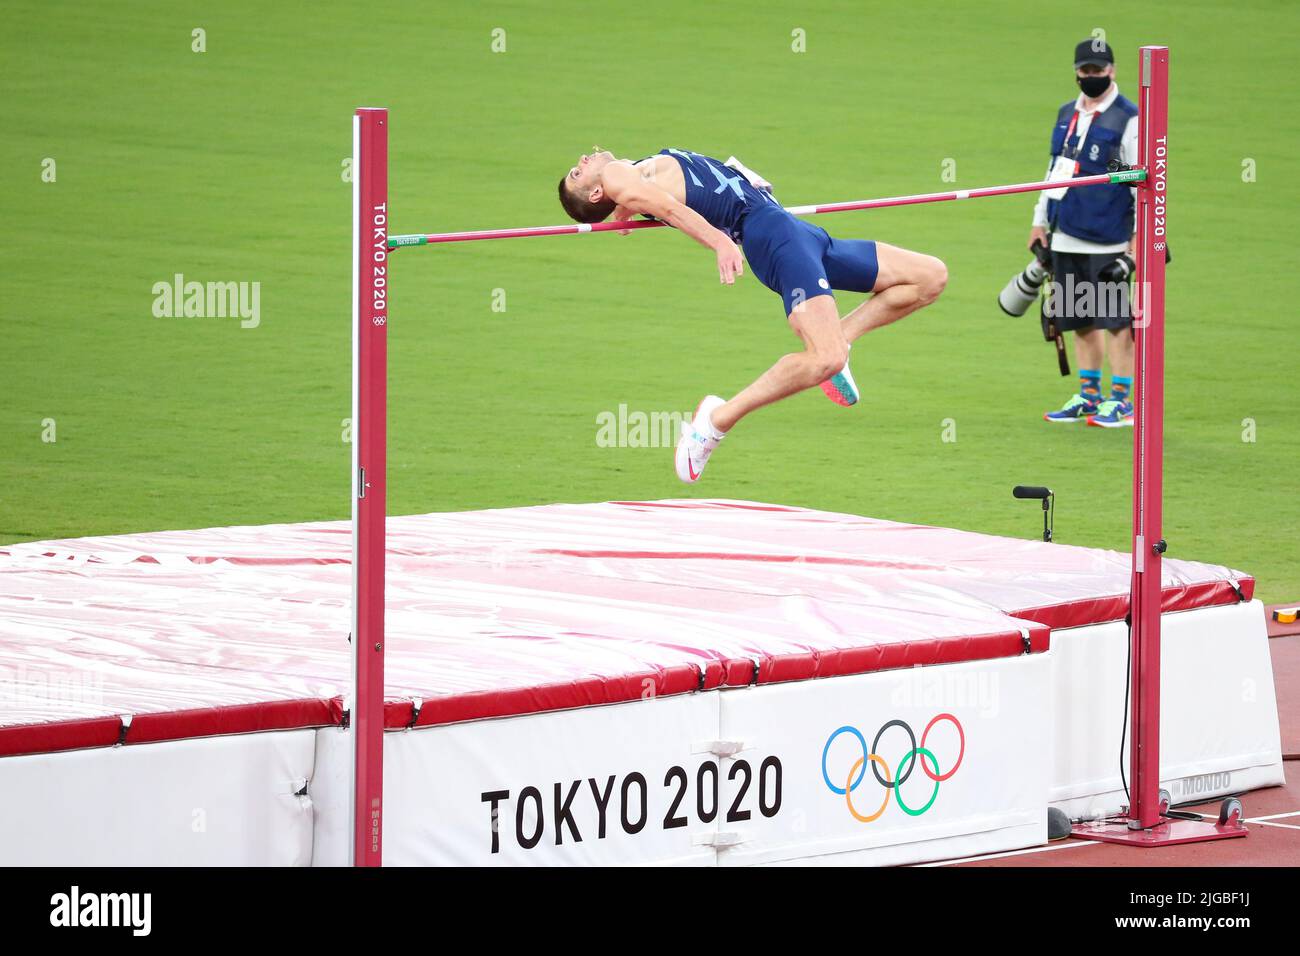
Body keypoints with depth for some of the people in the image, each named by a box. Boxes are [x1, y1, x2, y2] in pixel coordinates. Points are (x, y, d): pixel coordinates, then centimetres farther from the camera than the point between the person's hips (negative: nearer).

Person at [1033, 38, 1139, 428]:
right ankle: (1088, 394, 17)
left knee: (1114, 318, -5)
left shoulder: (1127, 119, -5)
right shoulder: (1066, 114, 15)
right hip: (1067, 236, 7)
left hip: (1107, 240, -7)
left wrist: (1142, 234, -12)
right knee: (1081, 318, 10)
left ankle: (1121, 399, -1)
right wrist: (1040, 221, 21)